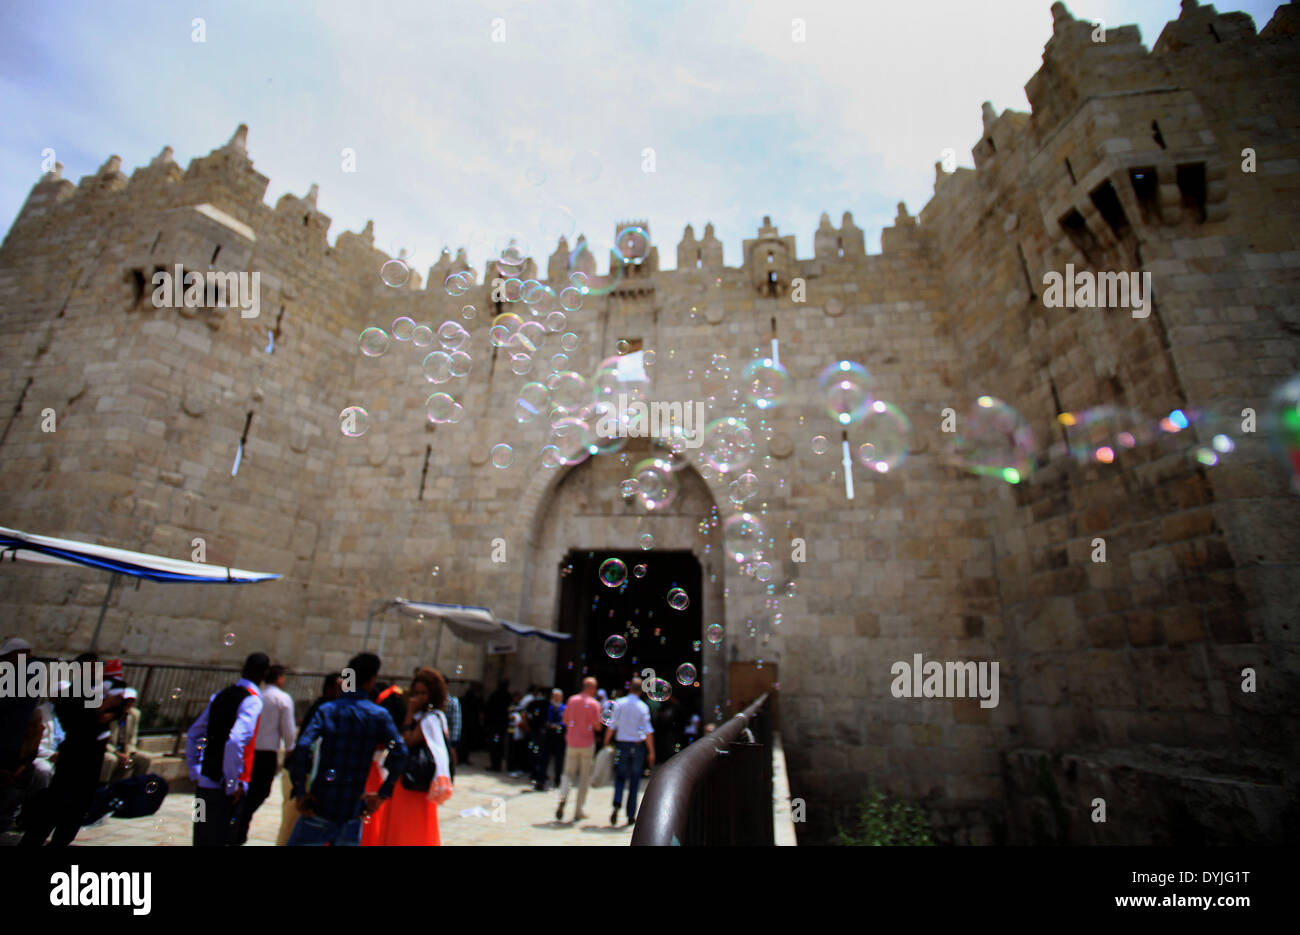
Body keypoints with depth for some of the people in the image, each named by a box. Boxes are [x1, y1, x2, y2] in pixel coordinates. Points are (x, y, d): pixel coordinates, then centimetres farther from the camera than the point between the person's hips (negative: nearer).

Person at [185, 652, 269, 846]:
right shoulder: (252, 701, -17)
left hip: (204, 784, 7)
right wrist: (234, 784, -17)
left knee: (202, 839, 19)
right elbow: (236, 741, -27)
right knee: (220, 840, 4)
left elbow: (193, 734, 15)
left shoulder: (219, 696, 8)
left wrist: (195, 772, 20)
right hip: (225, 789, -7)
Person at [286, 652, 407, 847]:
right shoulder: (379, 715, -4)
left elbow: (302, 748, -17)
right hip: (353, 810, 1)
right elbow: (399, 754, -14)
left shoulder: (326, 710, -2)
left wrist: (300, 792, -8)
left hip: (320, 807, 0)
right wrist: (382, 794, -3)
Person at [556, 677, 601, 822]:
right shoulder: (594, 704, -10)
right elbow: (597, 726, -9)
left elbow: (565, 720, 6)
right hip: (587, 743, -2)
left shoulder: (572, 700, 0)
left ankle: (562, 799, -13)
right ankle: (578, 811, 12)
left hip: (571, 742, 3)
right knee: (585, 776, 10)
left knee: (569, 773, 13)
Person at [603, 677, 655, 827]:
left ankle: (616, 805, -11)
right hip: (637, 745, -1)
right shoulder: (643, 706, -5)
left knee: (620, 777, 12)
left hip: (621, 744, 1)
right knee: (634, 781, 9)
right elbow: (648, 731, -8)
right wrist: (651, 752, -4)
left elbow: (611, 726, -3)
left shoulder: (619, 703, -3)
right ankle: (631, 816, 12)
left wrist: (606, 743, 5)